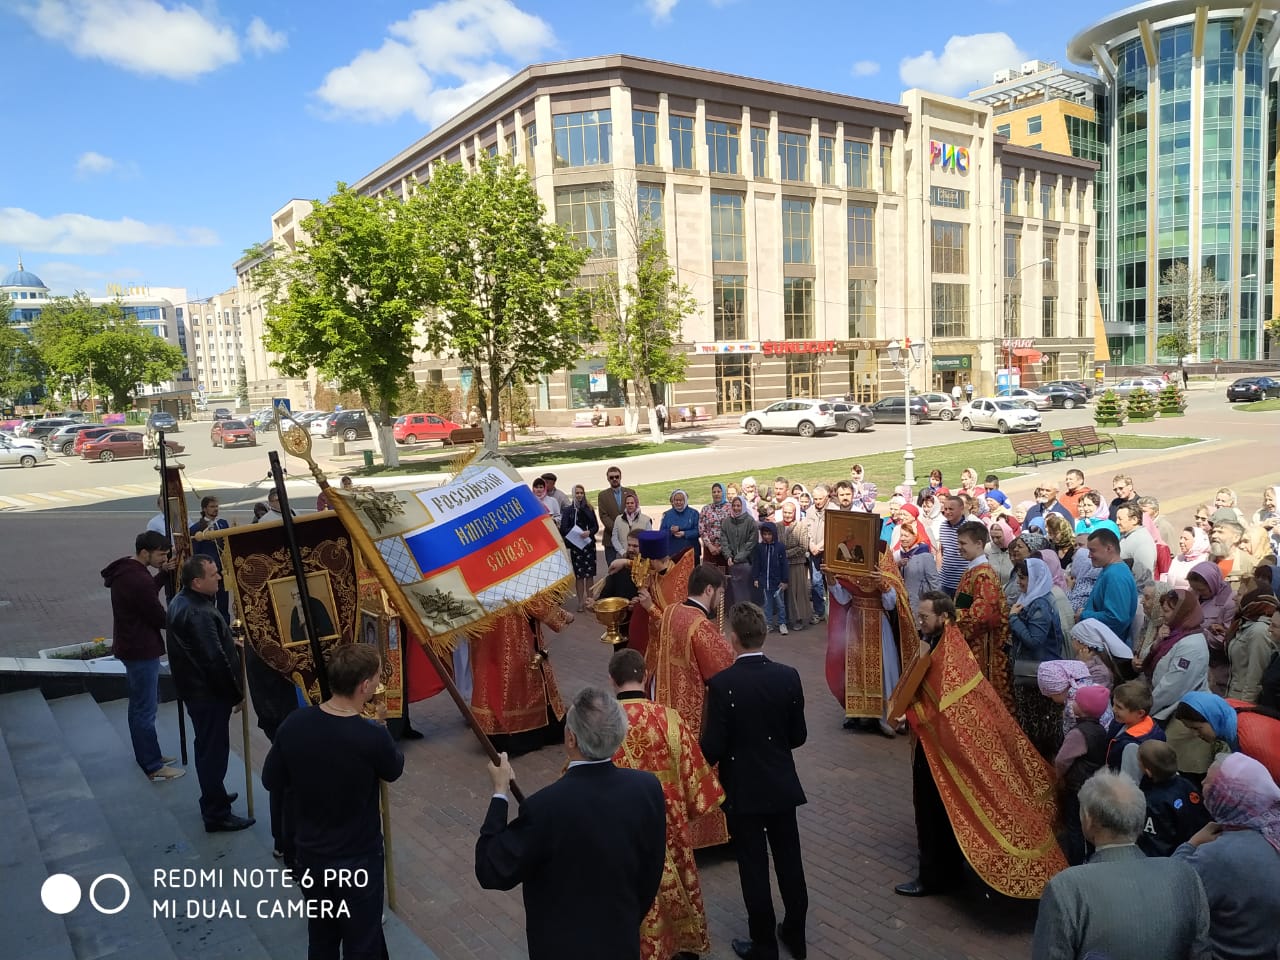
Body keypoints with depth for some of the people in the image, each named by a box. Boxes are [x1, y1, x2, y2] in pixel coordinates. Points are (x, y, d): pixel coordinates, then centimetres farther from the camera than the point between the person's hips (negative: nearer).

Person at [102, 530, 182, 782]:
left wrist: (164, 573, 3)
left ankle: (145, 755, 34)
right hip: (142, 650, -11)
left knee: (140, 704, 21)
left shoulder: (125, 570, 5)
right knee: (146, 709, -2)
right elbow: (160, 618, -20)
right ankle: (155, 767, 6)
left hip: (132, 646, 11)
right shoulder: (138, 580, -27)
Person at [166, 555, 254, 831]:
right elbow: (216, 661, -26)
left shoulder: (181, 602, 6)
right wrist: (237, 694, -17)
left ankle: (213, 797, 40)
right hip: (208, 693, -10)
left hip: (195, 687, 11)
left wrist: (229, 642, 12)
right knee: (214, 750, 1)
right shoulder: (199, 614, -28)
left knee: (208, 747, 23)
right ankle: (217, 814, 11)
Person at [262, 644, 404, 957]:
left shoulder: (294, 724, -16)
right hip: (357, 860, -5)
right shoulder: (372, 737, -29)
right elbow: (394, 770, -6)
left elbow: (272, 782, 0)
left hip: (309, 855, 5)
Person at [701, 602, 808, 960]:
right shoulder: (789, 676, -9)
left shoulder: (722, 683, -22)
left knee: (754, 867, 10)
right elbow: (798, 737, 0)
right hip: (783, 785, 4)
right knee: (789, 860, 18)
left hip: (743, 790, -4)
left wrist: (702, 762, 4)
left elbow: (712, 747, -18)